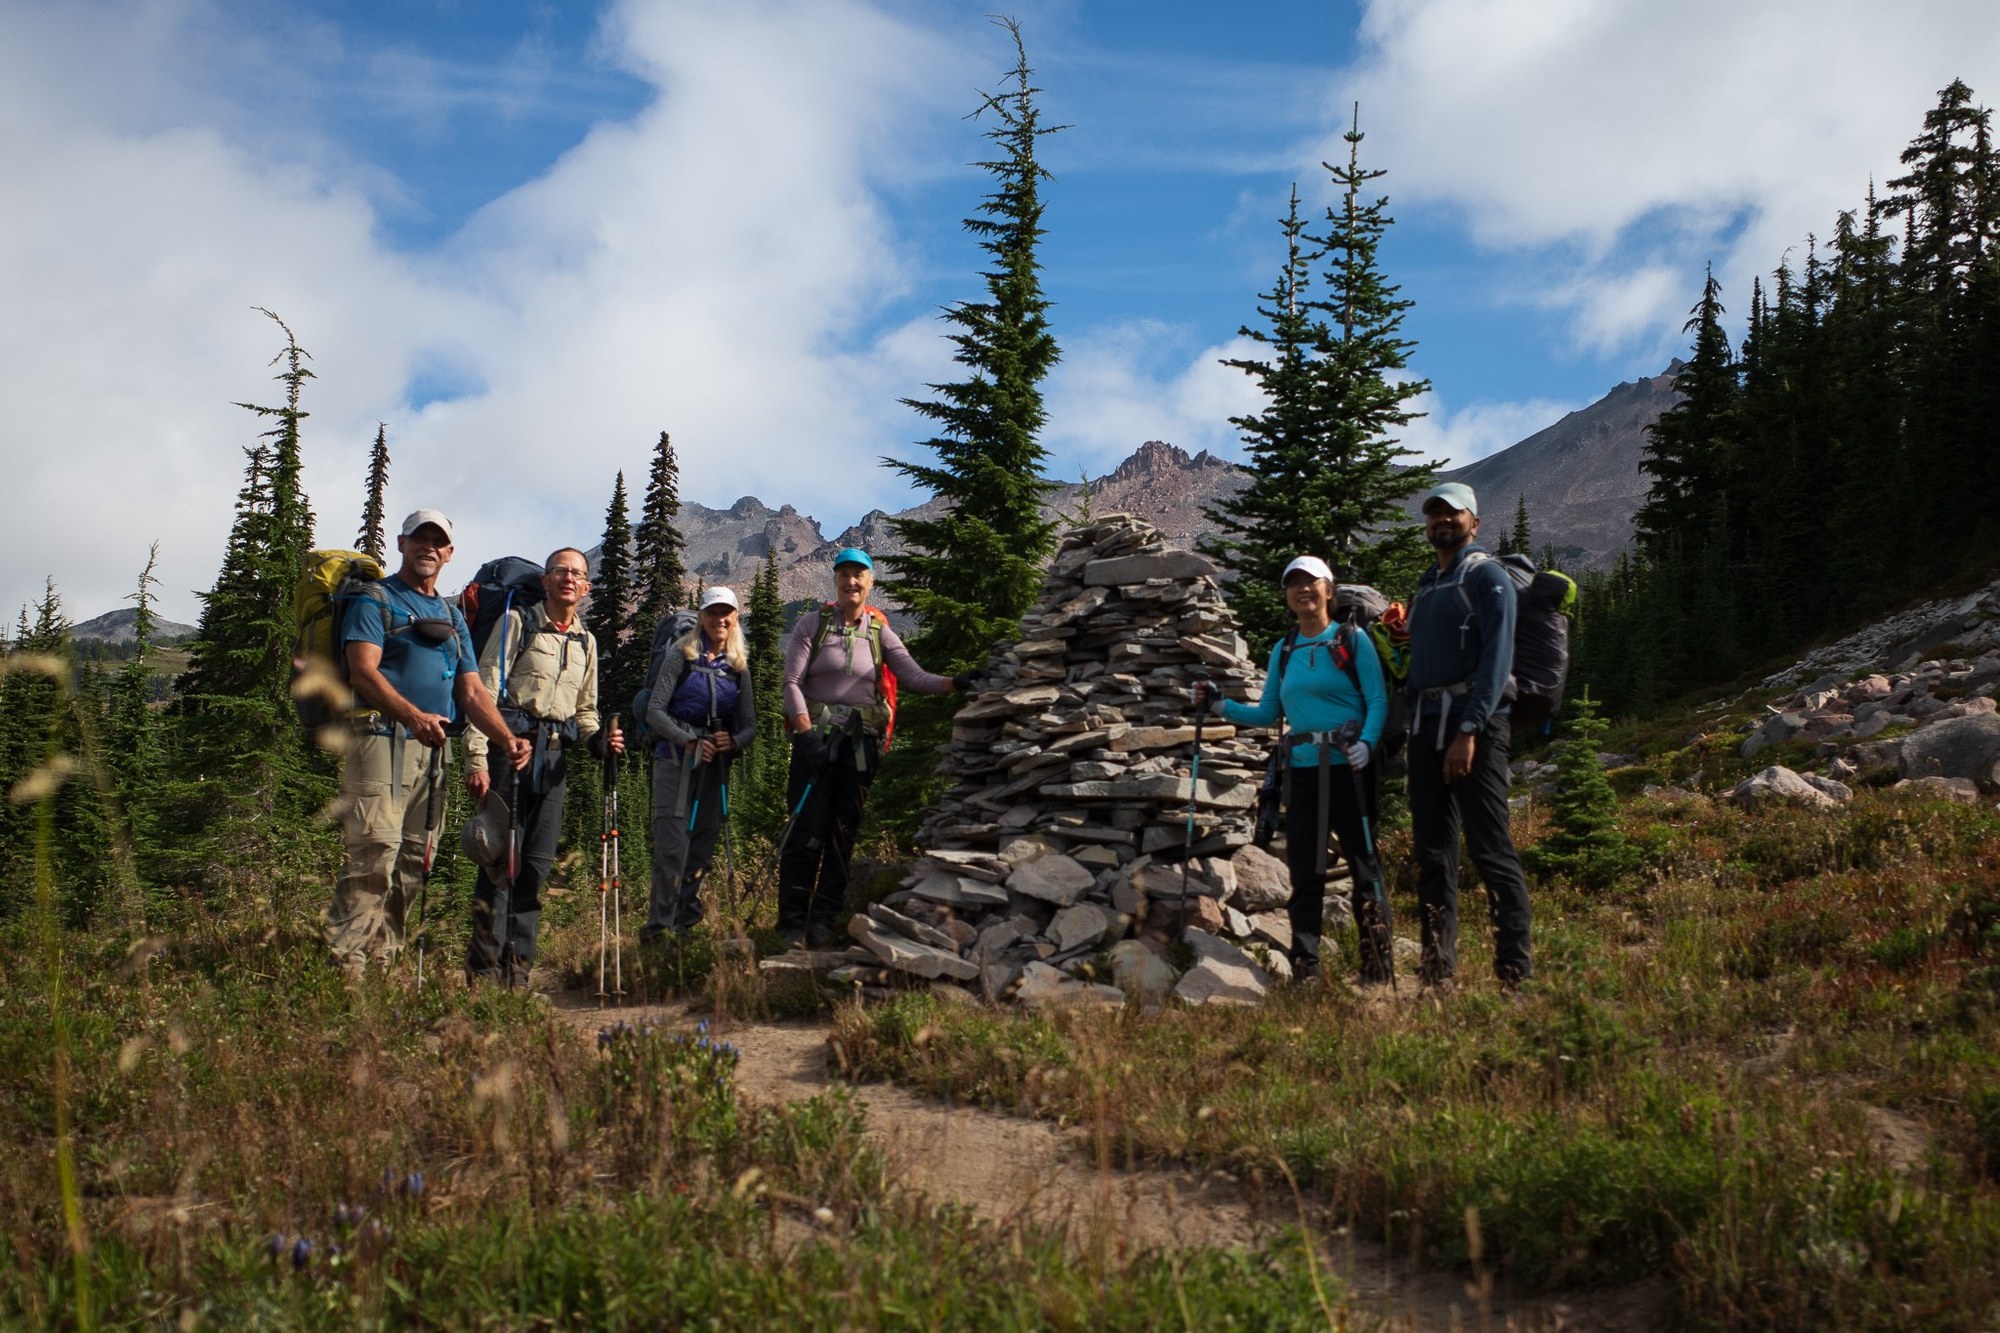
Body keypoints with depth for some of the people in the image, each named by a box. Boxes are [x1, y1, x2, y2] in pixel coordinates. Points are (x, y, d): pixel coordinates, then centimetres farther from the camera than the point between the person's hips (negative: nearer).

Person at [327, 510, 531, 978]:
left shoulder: (453, 617, 24)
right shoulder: (375, 600, 4)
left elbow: (472, 690, 18)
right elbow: (363, 670, -12)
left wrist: (507, 739, -1)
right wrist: (413, 715, -28)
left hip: (433, 748, 7)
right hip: (379, 738, -7)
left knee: (413, 861, 5)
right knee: (376, 850, -17)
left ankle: (384, 960, 11)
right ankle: (345, 963, -15)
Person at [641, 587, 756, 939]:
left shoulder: (739, 667, 11)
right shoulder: (681, 655, -1)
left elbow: (749, 724, 10)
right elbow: (655, 710, -7)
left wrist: (733, 742, -13)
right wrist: (690, 742, -18)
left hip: (716, 765, 5)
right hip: (675, 761, -4)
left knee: (702, 847, 8)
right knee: (673, 844, -12)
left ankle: (685, 924, 17)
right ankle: (659, 924, -8)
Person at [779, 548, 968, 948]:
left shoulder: (880, 632, 7)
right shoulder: (812, 624, 1)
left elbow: (916, 677, -4)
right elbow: (792, 681, -4)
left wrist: (956, 683, -21)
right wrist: (807, 733, -16)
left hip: (860, 742, 3)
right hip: (817, 737, -3)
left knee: (843, 832, 4)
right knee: (808, 829, -6)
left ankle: (823, 921, 13)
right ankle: (792, 922, 3)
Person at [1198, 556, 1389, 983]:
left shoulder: (1353, 639, 1)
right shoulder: (1283, 650, 15)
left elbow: (1378, 701, -6)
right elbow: (1269, 713, 17)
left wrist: (1366, 743, -22)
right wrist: (1221, 705, 5)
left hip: (1348, 768, -4)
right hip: (1301, 771, 5)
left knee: (1364, 863, -2)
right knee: (1304, 869, 4)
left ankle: (1377, 971, 5)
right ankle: (1305, 970, 9)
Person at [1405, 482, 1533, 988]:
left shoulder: (1487, 577, -2)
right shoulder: (1427, 584, 21)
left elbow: (1496, 659, -12)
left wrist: (1468, 730, -21)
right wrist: (1415, 729, 13)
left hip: (1473, 724, -8)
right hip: (1426, 727, 8)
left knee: (1491, 849, -9)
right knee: (1432, 851, 7)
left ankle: (1515, 970, -5)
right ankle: (1437, 969, 12)